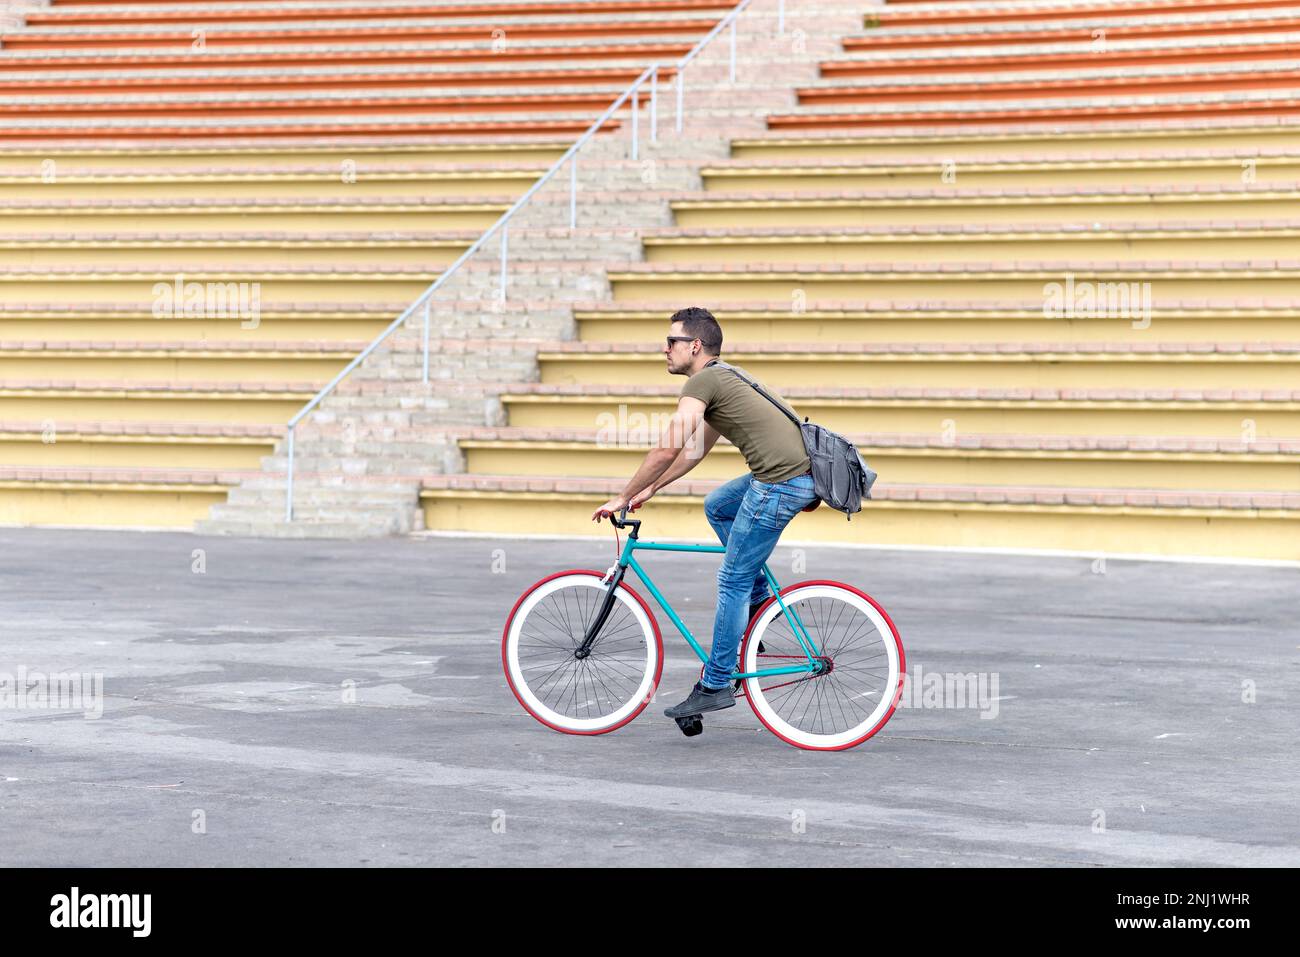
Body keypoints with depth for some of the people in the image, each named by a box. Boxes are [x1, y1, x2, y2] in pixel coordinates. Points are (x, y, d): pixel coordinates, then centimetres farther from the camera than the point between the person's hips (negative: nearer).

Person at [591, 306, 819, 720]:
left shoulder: (703, 381, -6)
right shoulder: (723, 379, 24)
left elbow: (668, 450, -13)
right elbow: (694, 452, 30)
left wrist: (622, 498, -4)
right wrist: (649, 490, 28)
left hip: (780, 482, -10)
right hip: (799, 470, 10)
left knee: (733, 580, -1)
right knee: (716, 505, 29)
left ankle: (715, 685, 5)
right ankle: (758, 595, 25)